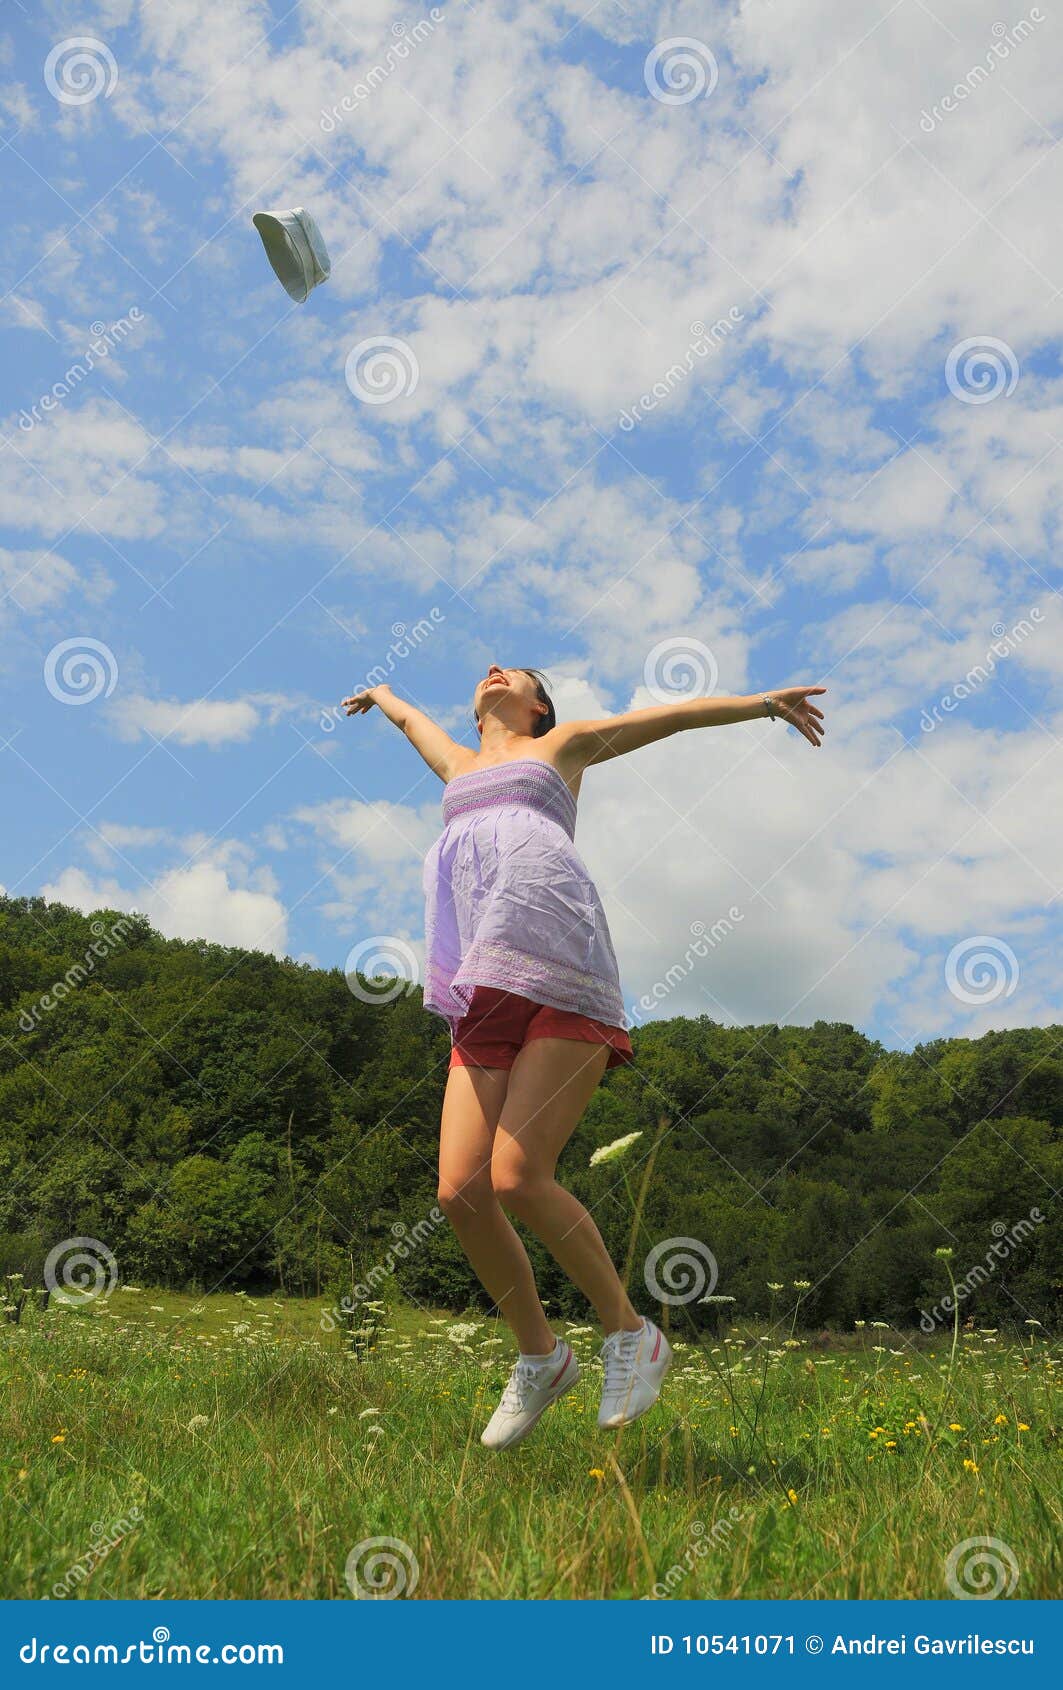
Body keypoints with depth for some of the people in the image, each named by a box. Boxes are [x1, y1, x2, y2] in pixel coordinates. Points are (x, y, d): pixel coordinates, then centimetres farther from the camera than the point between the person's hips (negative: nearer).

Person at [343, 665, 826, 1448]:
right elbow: (413, 719, 52)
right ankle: (540, 1357, 14)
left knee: (517, 1178, -18)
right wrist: (381, 693, 71)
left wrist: (762, 701, 6)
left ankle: (631, 1333, 3)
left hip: (563, 981, -4)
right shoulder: (460, 767, 32)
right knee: (461, 1191, -8)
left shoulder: (562, 746, 23)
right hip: (488, 997, 4)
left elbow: (671, 714, 17)